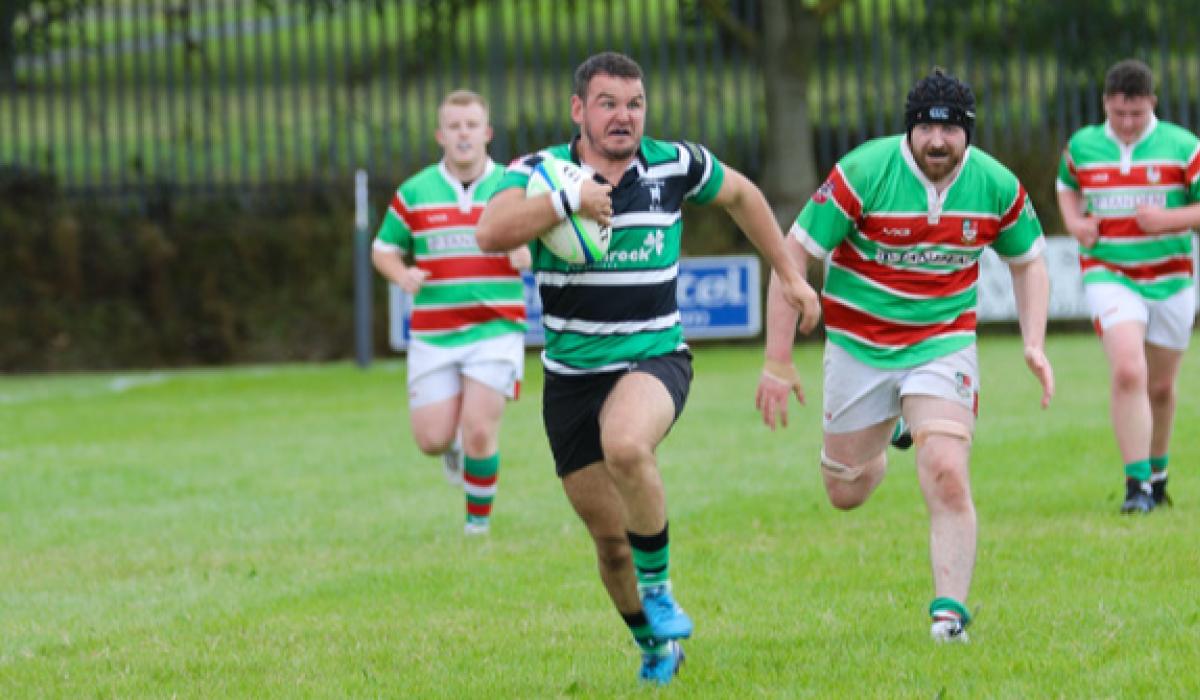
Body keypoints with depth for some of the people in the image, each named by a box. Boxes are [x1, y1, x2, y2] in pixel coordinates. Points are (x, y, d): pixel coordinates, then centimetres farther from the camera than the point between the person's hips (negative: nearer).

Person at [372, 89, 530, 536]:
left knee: (479, 432, -13)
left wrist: (529, 256, -16)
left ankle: (479, 522, 7)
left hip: (495, 328, -1)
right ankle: (454, 445, 36)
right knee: (432, 440, -2)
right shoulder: (414, 193, 4)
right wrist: (403, 276, -9)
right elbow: (383, 250, 13)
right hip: (433, 335, 2)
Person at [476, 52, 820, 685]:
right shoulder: (541, 171, -5)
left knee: (626, 446, -36)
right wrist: (568, 200, -29)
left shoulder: (676, 164, 0)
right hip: (572, 376, 1)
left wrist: (788, 274, 21)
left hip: (654, 360, -1)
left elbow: (741, 194, 20)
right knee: (611, 541, 4)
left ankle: (658, 588, -14)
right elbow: (491, 232, -24)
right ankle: (656, 646, 30)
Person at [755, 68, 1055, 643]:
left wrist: (1034, 345, -5)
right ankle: (878, 448, 47)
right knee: (845, 493, 11)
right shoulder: (863, 174, -20)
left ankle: (950, 610, -9)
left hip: (944, 343, 0)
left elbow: (1027, 262, 9)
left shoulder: (998, 186, -10)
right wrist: (777, 362, -17)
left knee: (946, 476, -20)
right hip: (858, 345, 0)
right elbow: (793, 255, -15)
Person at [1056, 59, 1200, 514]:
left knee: (1160, 386, 11)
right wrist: (1074, 222, 3)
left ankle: (1157, 473, 35)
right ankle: (1137, 483, -20)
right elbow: (1067, 185, 23)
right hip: (1109, 276, -1)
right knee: (1127, 373, -21)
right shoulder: (1082, 147, 2)